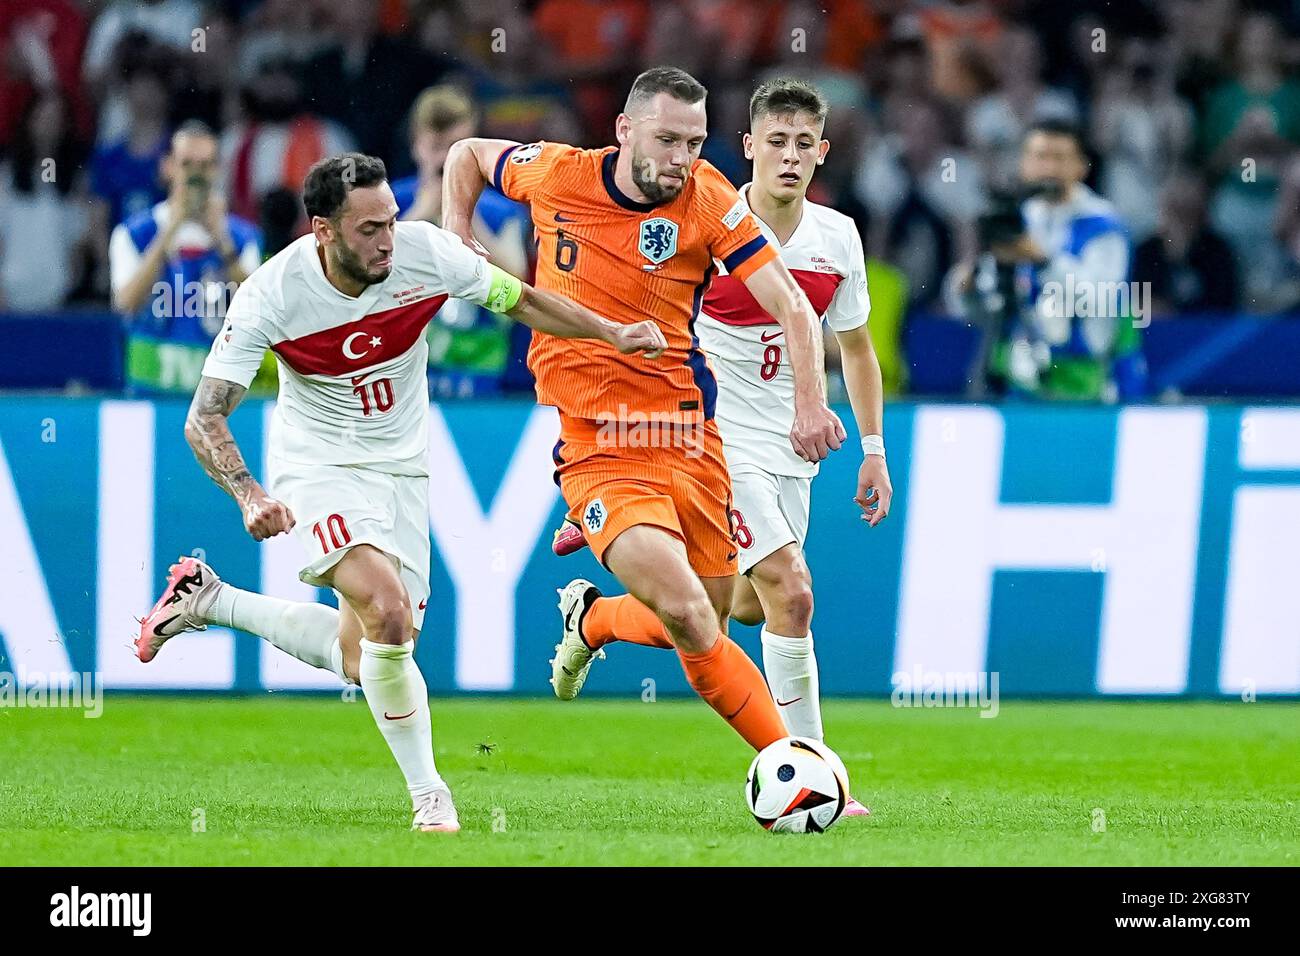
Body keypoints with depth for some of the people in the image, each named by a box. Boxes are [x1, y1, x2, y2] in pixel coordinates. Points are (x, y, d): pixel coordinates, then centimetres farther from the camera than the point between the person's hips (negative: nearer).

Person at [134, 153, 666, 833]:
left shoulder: (426, 252, -16)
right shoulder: (271, 294, -23)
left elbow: (520, 299, 2)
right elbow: (205, 419, -20)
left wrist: (612, 332, -8)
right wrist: (250, 496, -37)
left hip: (401, 471, 5)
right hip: (318, 466, -5)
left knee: (360, 658, 7)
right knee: (389, 612, -28)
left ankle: (207, 599, 29)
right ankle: (428, 793, -11)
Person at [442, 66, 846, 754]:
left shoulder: (708, 200, -6)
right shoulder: (558, 175, -3)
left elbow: (791, 308, -9)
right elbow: (466, 155, 17)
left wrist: (810, 403, -23)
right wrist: (455, 236, 3)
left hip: (687, 435, 3)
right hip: (594, 447, -2)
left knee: (709, 626, 10)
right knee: (686, 613, -21)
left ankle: (589, 622, 41)